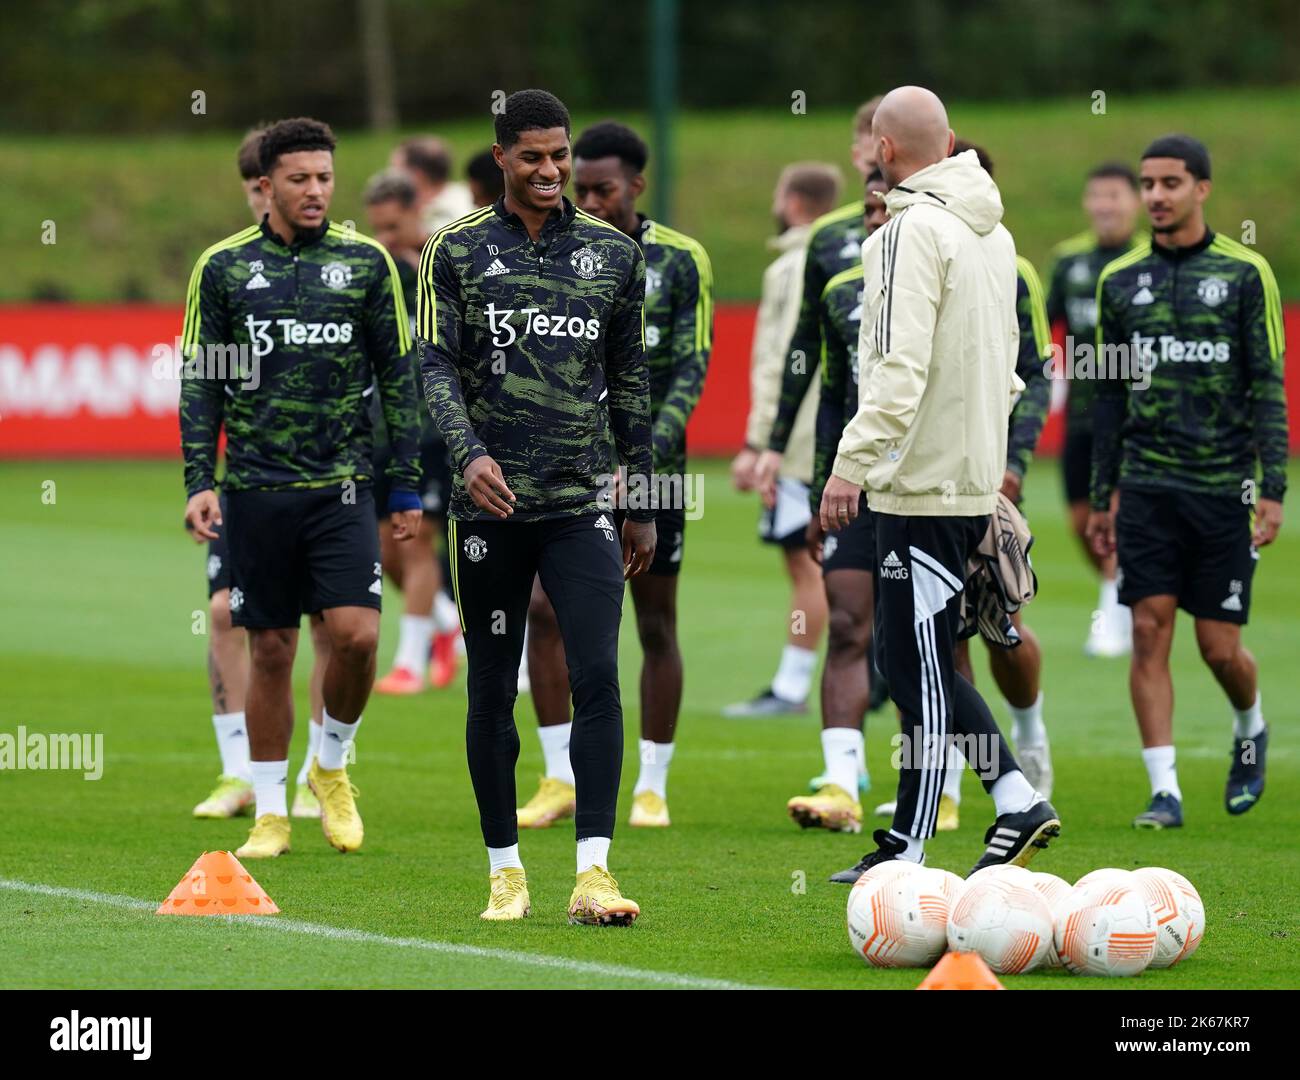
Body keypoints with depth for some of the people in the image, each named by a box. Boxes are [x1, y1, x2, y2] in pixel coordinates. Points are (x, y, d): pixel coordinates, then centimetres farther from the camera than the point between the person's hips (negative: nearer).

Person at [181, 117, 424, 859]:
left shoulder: (366, 262, 4)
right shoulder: (224, 267, 3)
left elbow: (398, 377, 8)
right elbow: (201, 382, 7)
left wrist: (409, 487, 5)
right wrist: (199, 482, -2)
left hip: (343, 483, 0)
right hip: (257, 485, 0)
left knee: (357, 633, -13)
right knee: (271, 649, 4)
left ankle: (333, 764, 14)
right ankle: (271, 812, 15)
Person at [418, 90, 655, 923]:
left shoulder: (614, 254, 10)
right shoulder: (459, 252, 4)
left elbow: (630, 381, 15)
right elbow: (437, 366, -3)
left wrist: (643, 501, 15)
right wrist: (468, 452, -21)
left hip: (582, 502, 1)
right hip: (491, 503, -1)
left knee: (599, 675, -12)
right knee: (493, 689, 5)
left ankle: (594, 871, -13)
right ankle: (505, 869, 15)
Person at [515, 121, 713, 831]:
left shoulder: (680, 260, -2)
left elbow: (690, 370, -6)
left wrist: (646, 453, -18)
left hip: (652, 466, -1)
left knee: (656, 625, 4)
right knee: (544, 609, -10)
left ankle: (652, 786, 14)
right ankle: (559, 778, -1)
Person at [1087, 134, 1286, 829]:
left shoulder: (1244, 273, -1)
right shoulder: (1120, 280, 8)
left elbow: (1269, 387, -1)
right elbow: (1110, 394, 14)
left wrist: (1273, 491, -8)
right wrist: (1100, 498, 12)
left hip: (1223, 488, -2)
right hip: (1147, 486, 2)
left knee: (1220, 647, 1)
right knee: (1150, 631, -6)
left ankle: (1250, 729, 33)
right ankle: (1164, 791, -3)